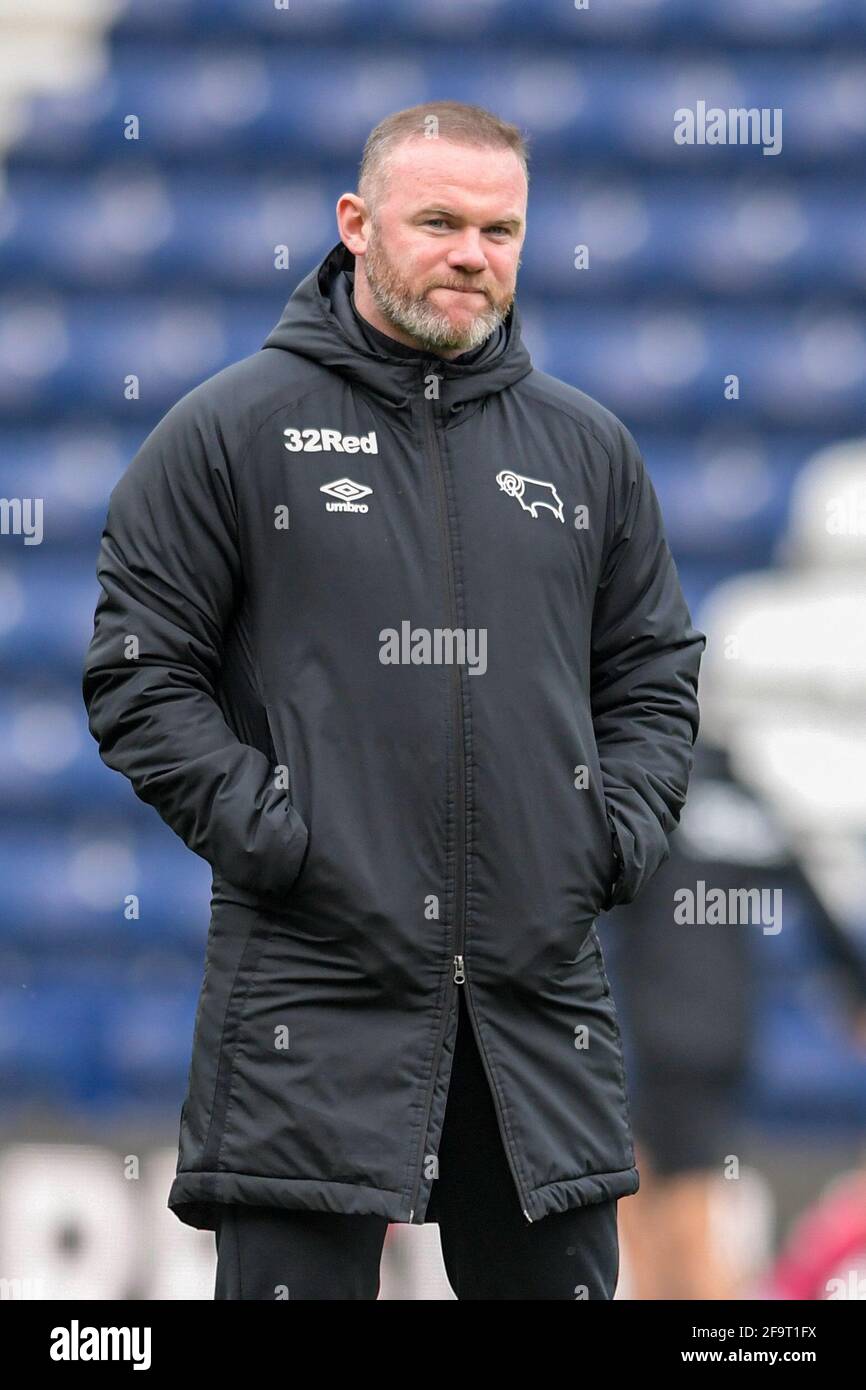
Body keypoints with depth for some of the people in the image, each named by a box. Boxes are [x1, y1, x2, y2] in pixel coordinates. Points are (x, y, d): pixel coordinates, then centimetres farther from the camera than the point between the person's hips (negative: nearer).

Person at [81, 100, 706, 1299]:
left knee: (559, 1278, 7)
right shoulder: (231, 432, 2)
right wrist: (261, 826, -10)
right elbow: (137, 667, 0)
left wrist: (625, 829, 5)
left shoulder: (588, 446, 14)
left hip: (542, 990, 4)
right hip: (311, 1000, -4)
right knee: (295, 1279, -5)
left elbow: (654, 672, 22)